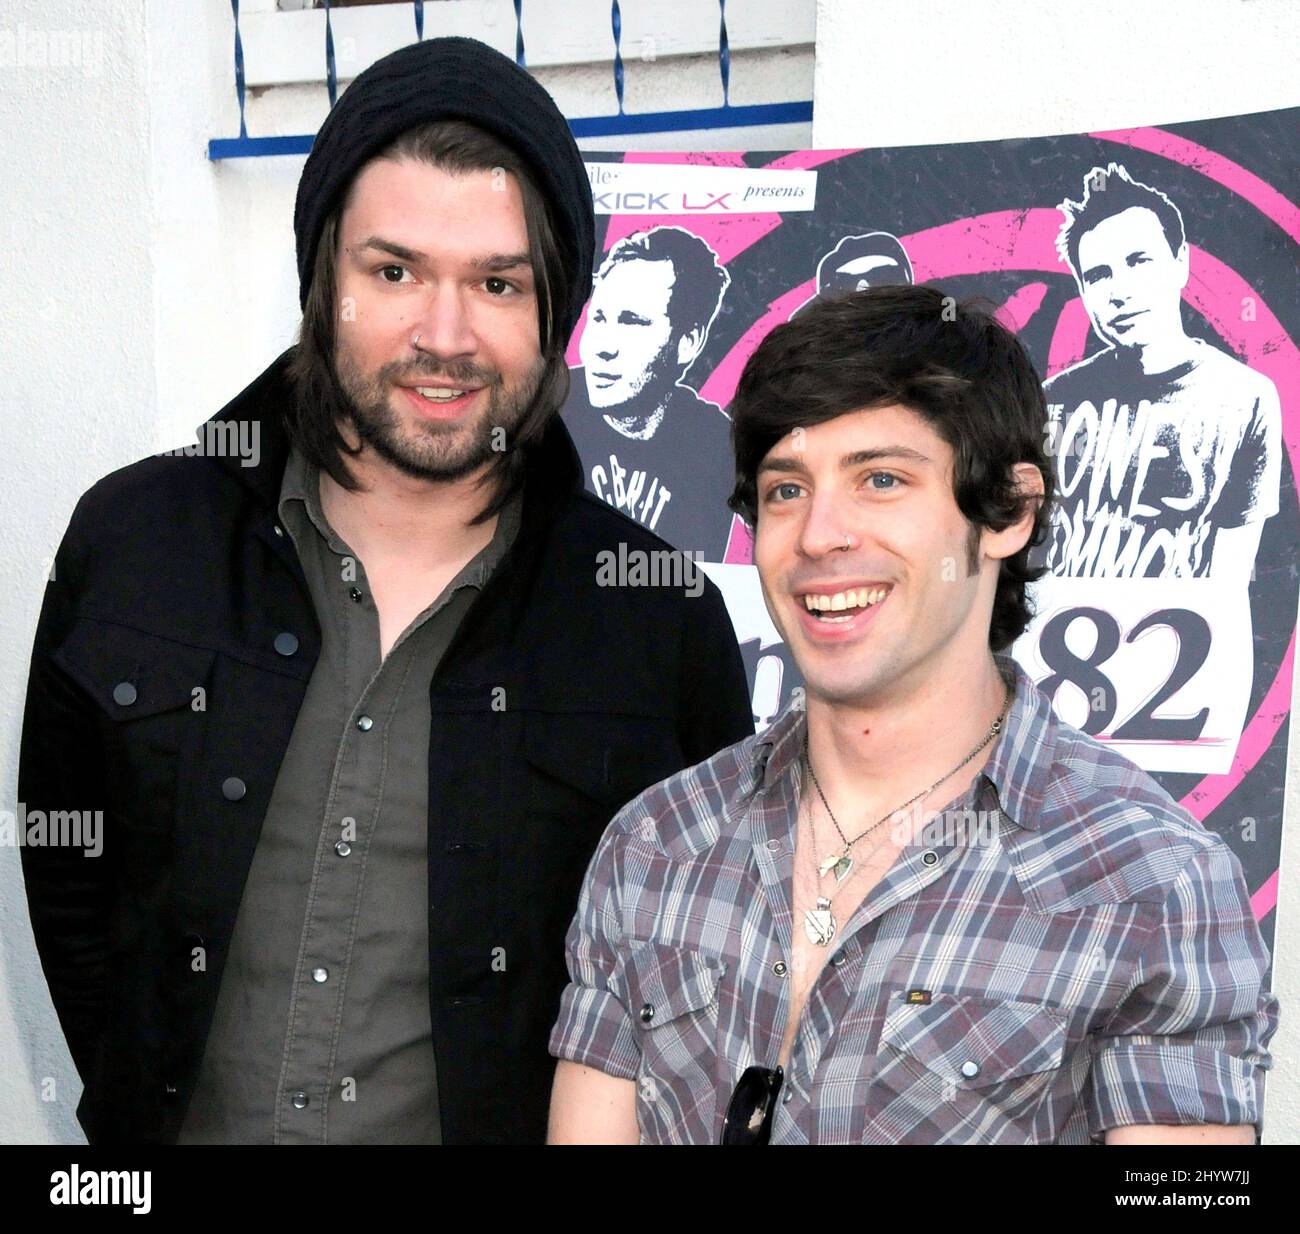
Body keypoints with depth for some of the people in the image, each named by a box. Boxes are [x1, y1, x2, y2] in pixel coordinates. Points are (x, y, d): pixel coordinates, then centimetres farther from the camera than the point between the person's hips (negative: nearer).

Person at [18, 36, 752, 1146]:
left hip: (502, 1121, -1)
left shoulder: (664, 622, -11)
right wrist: (145, 1105, -2)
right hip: (184, 1117, 2)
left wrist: (588, 1125, -10)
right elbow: (65, 881, 2)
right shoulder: (132, 541, -8)